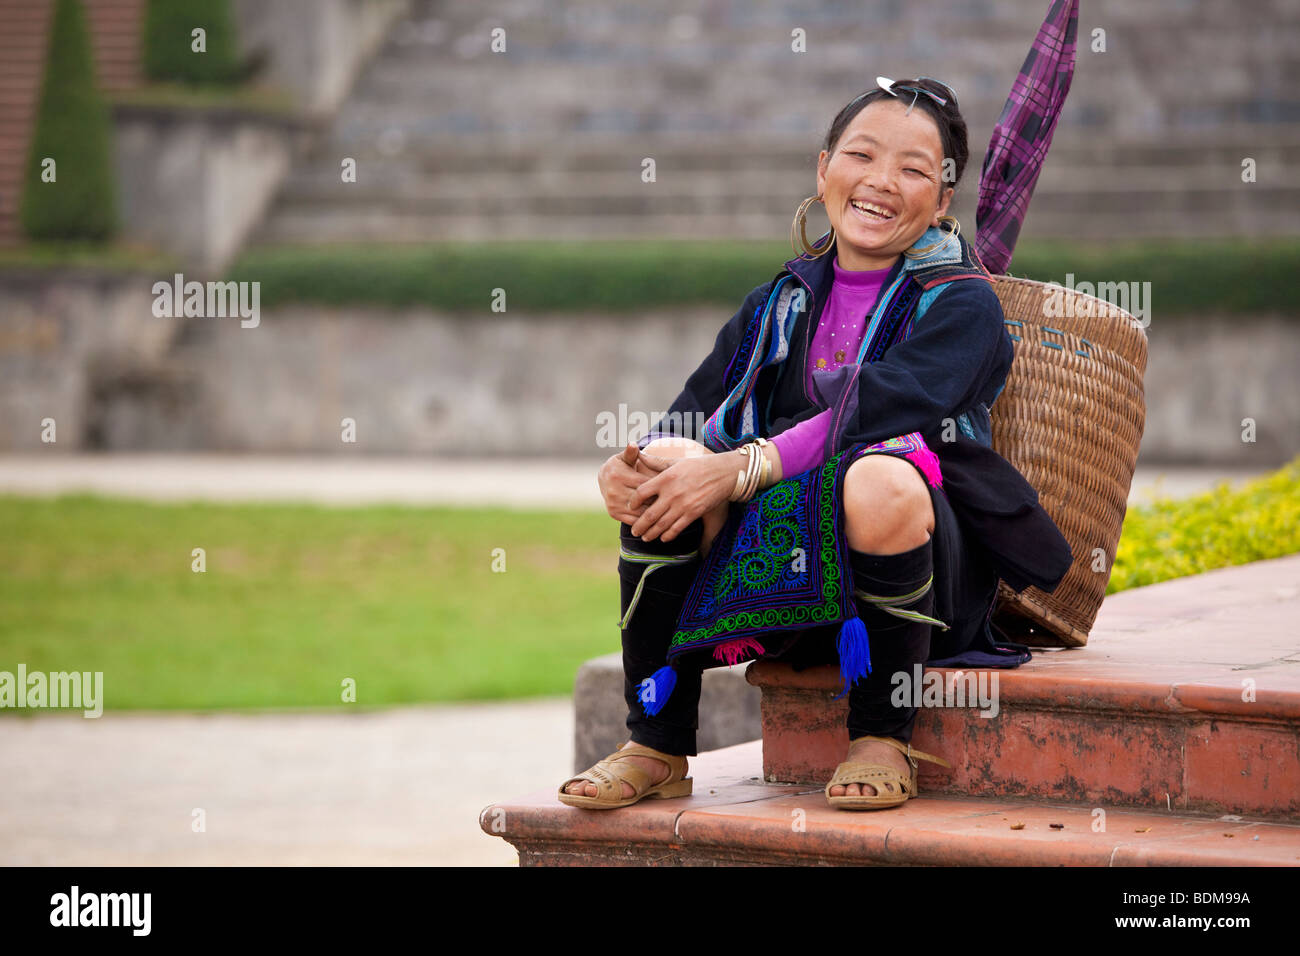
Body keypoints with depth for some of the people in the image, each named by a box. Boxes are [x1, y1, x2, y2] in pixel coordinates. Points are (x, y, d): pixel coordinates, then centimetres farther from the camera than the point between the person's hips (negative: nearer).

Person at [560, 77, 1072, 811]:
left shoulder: (962, 304, -2)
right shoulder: (783, 303, 16)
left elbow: (873, 418, -19)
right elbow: (698, 414, 6)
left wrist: (743, 469, -28)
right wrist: (628, 466, -17)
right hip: (789, 572, 5)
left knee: (877, 479, -37)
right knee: (665, 462, -18)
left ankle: (883, 738, -17)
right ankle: (656, 749, -11)